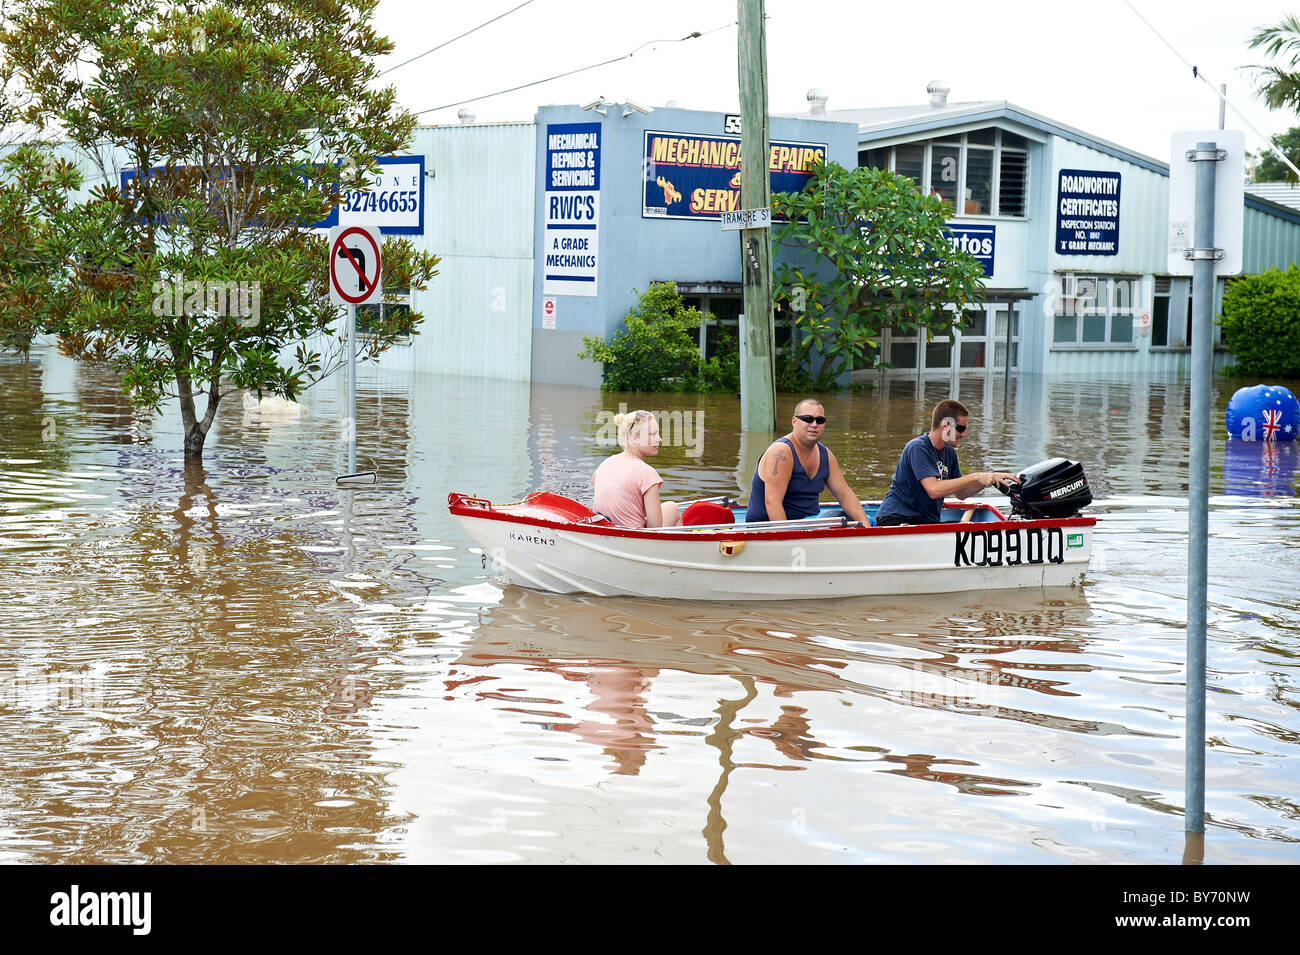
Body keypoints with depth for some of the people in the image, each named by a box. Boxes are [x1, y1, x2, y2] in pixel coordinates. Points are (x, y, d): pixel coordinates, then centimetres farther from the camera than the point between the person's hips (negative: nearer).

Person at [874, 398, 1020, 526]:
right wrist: (975, 478, -23)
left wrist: (988, 481, -1)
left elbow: (960, 493, 16)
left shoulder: (949, 452, 14)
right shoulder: (917, 448, -14)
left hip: (927, 522, 8)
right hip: (896, 518, -8)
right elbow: (934, 490, -25)